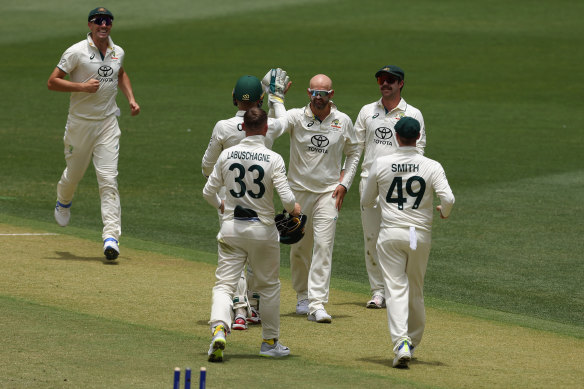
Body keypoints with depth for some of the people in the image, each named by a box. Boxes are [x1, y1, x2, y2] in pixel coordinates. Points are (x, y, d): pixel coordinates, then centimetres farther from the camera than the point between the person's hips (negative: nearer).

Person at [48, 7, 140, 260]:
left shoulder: (118, 53, 7)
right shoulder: (77, 52, -10)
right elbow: (52, 82, -11)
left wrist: (131, 99, 15)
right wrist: (82, 86, -22)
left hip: (108, 123, 2)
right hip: (80, 123, -2)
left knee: (108, 179, -9)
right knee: (74, 172, 14)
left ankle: (111, 236, -16)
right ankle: (63, 201, 50)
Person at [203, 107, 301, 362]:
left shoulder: (227, 155, -2)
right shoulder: (273, 159, -11)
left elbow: (208, 192, 5)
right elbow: (286, 197, -16)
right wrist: (294, 208, 7)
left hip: (231, 228, 1)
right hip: (262, 229, -1)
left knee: (224, 284, 1)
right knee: (269, 286, 16)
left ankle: (219, 329, -26)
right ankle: (270, 342, 24)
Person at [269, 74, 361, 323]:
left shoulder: (343, 121, 0)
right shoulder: (295, 117, -6)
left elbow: (354, 152, 12)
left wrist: (344, 183, 2)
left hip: (329, 192, -1)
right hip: (299, 190, 1)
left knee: (323, 246, -11)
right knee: (299, 247, 10)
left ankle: (317, 304, -14)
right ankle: (303, 296, 30)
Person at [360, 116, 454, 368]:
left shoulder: (380, 165, -2)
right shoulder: (432, 167, -4)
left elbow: (366, 201, 9)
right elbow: (448, 199, -14)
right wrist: (444, 213, 9)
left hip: (391, 234, -1)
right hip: (420, 234, 1)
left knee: (395, 289, -5)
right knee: (416, 290, 17)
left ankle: (401, 343, -22)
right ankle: (413, 342, 28)